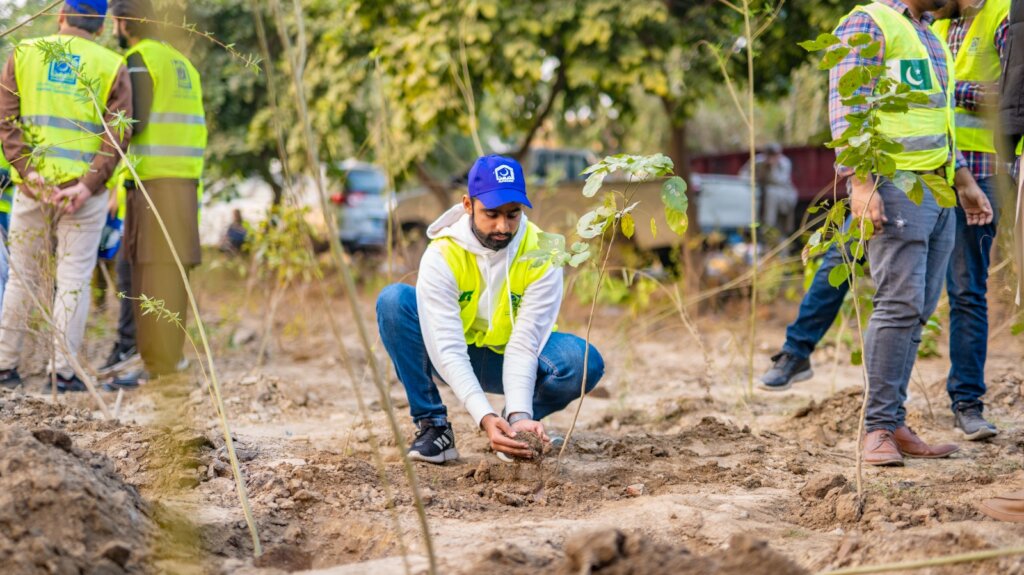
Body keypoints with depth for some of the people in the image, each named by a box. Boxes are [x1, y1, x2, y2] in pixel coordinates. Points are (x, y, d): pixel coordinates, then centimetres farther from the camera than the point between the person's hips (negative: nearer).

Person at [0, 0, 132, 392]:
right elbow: (118, 134, -8)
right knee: (73, 279, 2)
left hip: (32, 184, 2)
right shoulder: (112, 66, 2)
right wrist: (88, 185, -15)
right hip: (84, 188, -2)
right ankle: (64, 370, -2)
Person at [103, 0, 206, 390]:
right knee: (168, 274, 9)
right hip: (184, 180, 9)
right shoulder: (182, 64, 20)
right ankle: (167, 358, 9)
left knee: (156, 275, -10)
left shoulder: (140, 60, -7)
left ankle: (158, 368, -12)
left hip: (153, 181, -9)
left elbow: (132, 122, -16)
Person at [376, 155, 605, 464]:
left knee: (584, 362, -30)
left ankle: (515, 423, -1)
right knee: (394, 300, -28)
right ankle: (433, 425, -17)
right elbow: (448, 349, -32)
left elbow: (524, 344, -26)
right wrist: (485, 417, -45)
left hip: (508, 361, 1)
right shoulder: (442, 255, -25)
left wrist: (519, 414, -41)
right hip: (456, 362, -1)